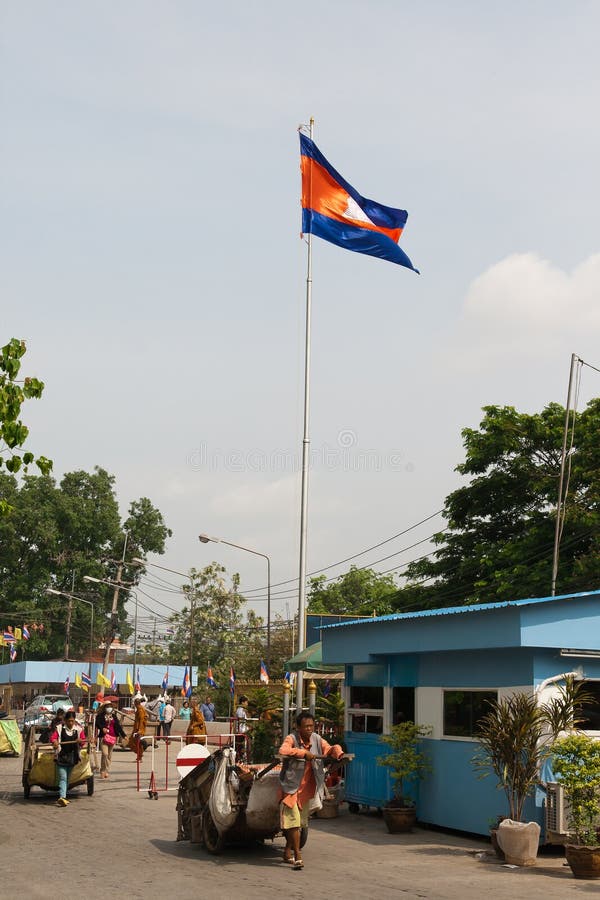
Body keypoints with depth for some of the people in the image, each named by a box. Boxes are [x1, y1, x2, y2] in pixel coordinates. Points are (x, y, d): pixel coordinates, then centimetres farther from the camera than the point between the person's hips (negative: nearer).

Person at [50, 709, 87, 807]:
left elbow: (83, 741, 5)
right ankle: (62, 797, -22)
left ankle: (63, 797, 24)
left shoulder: (79, 729, 5)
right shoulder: (59, 728, -1)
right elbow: (52, 737, -8)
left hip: (72, 757, 3)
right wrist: (54, 741, -30)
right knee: (62, 778, -12)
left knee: (67, 778, 13)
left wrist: (81, 741, -18)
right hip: (61, 757, -3)